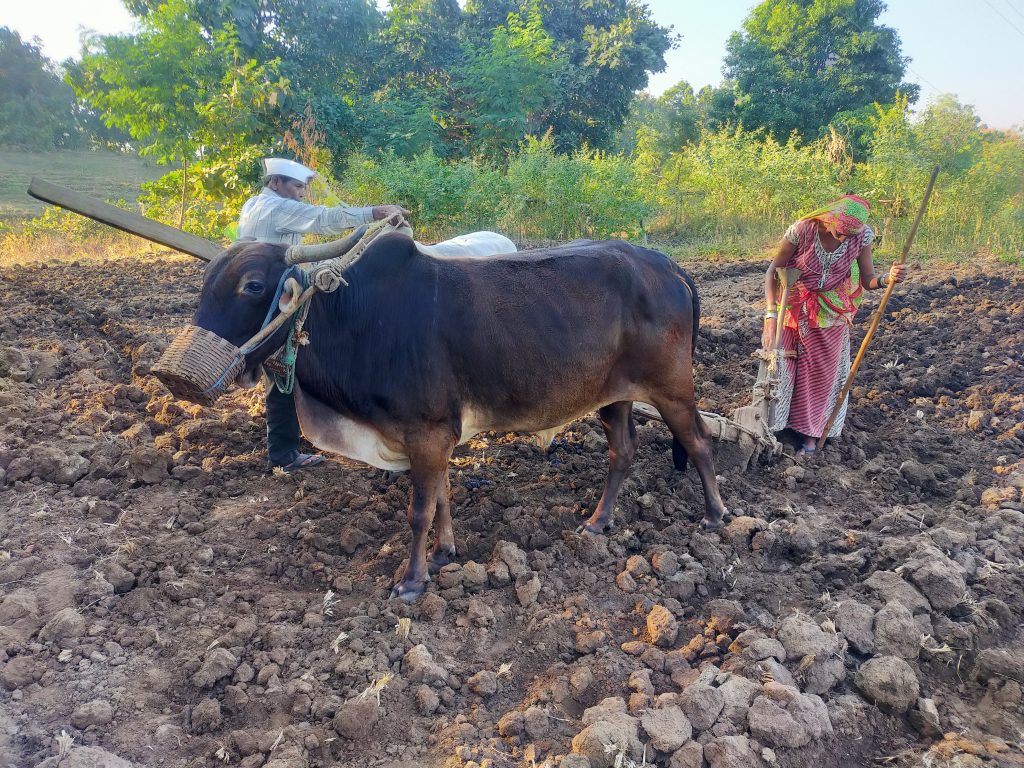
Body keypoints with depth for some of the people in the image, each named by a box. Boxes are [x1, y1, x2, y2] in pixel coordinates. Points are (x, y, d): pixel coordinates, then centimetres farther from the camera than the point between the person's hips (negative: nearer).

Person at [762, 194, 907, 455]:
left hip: (832, 312, 2)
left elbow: (867, 280, -9)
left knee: (823, 372, 7)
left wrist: (887, 279, -32)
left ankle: (810, 432, 22)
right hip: (795, 307, -2)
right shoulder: (802, 230, -25)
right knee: (781, 363, 1)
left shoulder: (862, 236, -17)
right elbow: (772, 271, -16)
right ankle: (772, 425, 19)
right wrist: (771, 315, -23)